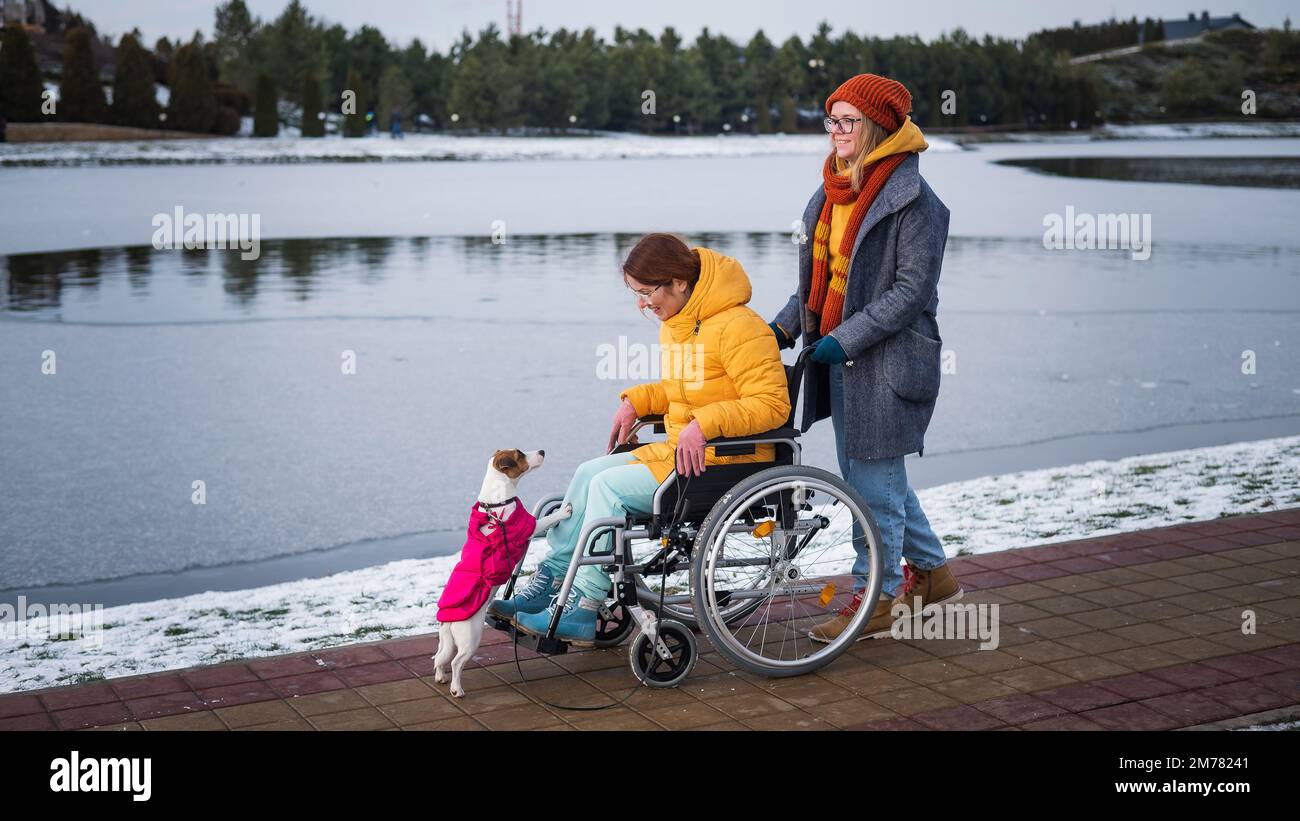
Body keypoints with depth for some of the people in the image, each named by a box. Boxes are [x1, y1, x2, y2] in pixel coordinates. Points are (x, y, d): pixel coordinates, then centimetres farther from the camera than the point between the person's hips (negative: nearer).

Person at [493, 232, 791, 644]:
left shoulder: (738, 327, -19)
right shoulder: (675, 323, 11)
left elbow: (772, 403, -22)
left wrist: (704, 425, -29)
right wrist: (636, 400, 9)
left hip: (725, 461, -9)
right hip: (678, 449, 9)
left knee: (610, 485, -18)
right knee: (589, 472, -4)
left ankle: (582, 608, -14)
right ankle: (550, 580, -2)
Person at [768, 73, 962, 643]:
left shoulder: (913, 200, -14)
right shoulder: (832, 192, 11)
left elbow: (912, 289, -18)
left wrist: (845, 338, -23)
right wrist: (786, 325, 5)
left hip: (887, 361, -9)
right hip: (838, 359, 9)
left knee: (875, 482, -1)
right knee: (861, 474, 18)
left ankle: (875, 600, 13)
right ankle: (931, 571, 34)